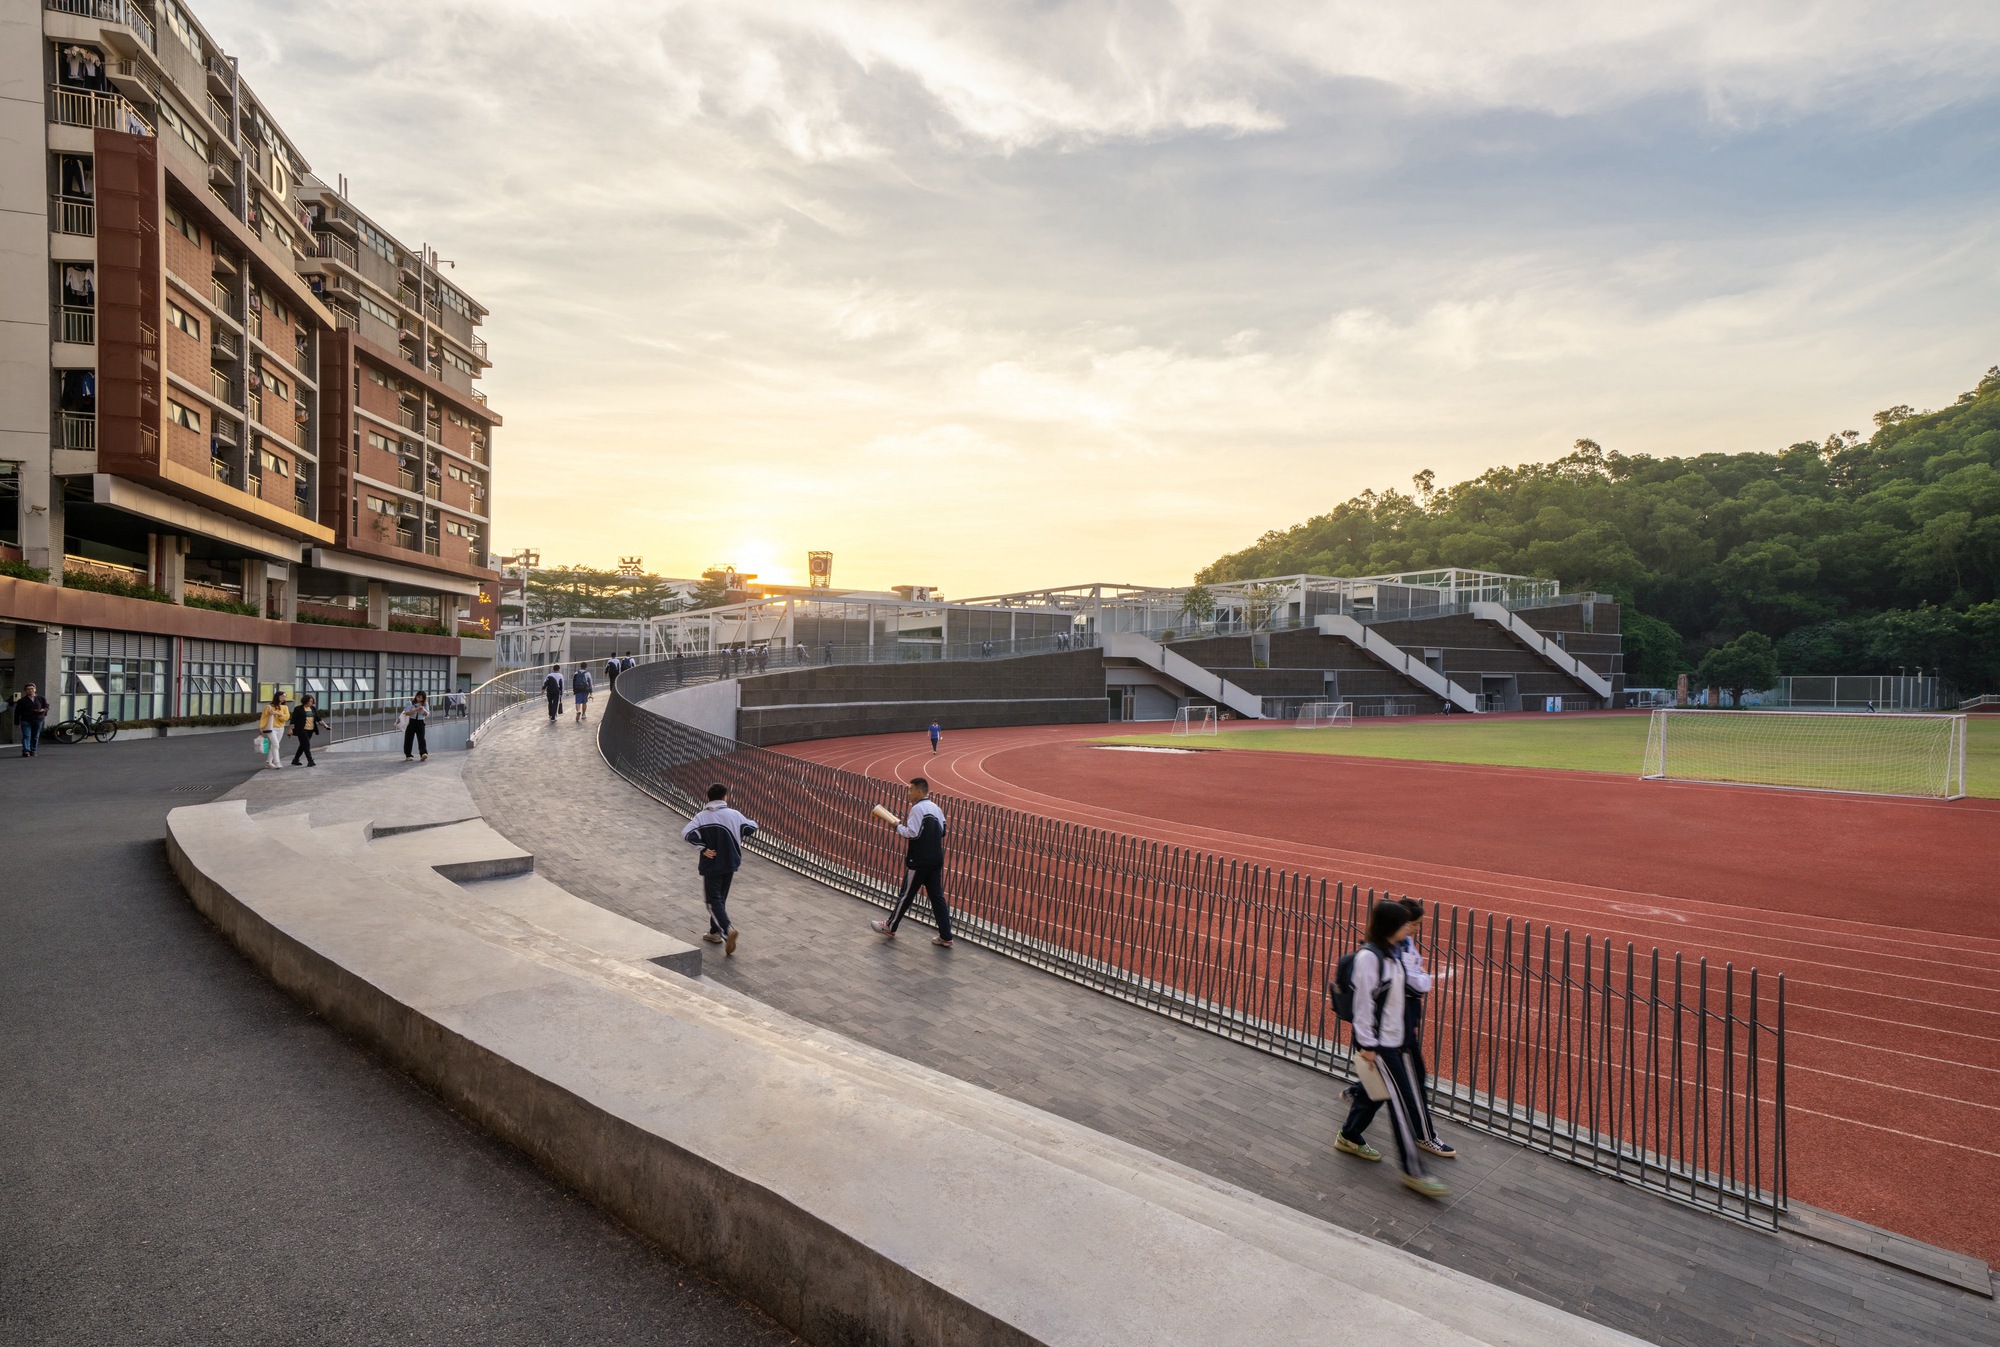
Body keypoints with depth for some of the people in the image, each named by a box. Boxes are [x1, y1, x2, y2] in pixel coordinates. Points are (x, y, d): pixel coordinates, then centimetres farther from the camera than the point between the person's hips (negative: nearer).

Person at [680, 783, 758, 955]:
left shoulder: (701, 816, -8)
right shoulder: (733, 815, -5)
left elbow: (686, 834, -21)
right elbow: (752, 828, 2)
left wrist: (703, 848, -12)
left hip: (711, 865, -3)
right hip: (730, 864, 3)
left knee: (713, 900, 2)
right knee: (721, 898, 18)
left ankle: (727, 930, -19)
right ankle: (715, 932, 28)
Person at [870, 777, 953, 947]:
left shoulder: (917, 808, -14)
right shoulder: (936, 808, 9)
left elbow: (912, 833, -20)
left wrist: (899, 827, -3)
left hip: (919, 861, -7)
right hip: (936, 859, 7)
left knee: (907, 894, 7)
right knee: (937, 897, 7)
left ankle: (890, 927, 23)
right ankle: (945, 937, 6)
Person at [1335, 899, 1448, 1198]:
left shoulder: (1390, 953, 5)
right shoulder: (1368, 957, -22)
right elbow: (1363, 1003, -20)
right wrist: (1367, 1045, -17)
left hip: (1392, 1039, 9)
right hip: (1378, 1043, -9)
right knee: (1403, 1102, -2)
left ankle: (1349, 1137, 38)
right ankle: (1413, 1171, 10)